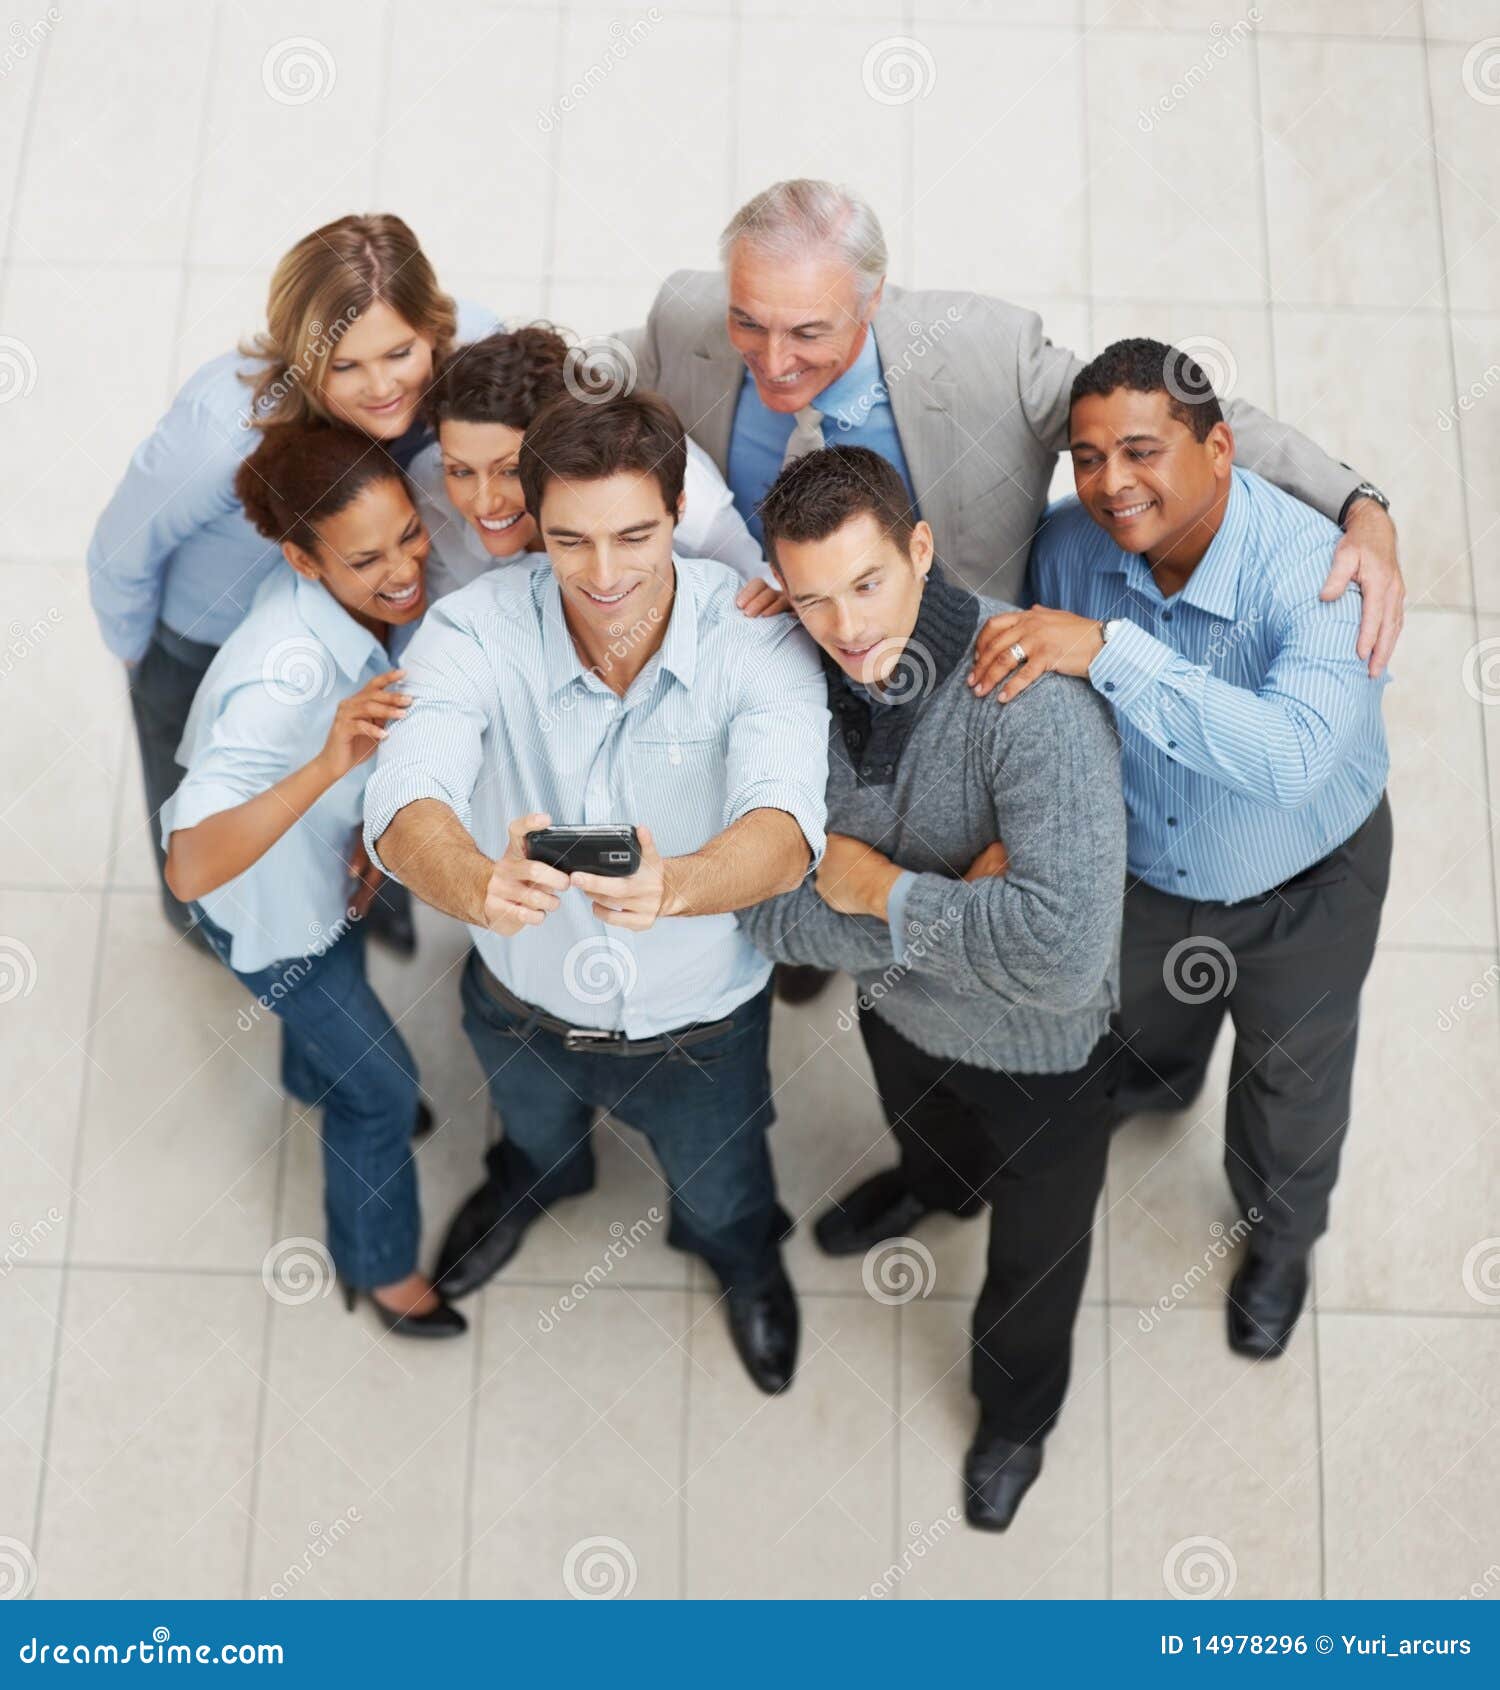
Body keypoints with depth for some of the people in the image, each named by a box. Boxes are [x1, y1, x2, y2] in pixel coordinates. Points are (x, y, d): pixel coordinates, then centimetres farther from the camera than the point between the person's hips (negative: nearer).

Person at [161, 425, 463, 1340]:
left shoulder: (389, 598, -23)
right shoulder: (285, 678, -45)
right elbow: (190, 870, -52)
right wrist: (330, 764, -61)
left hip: (333, 854, 6)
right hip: (267, 900, -6)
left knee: (339, 985, 35)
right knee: (382, 1087, 11)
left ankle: (318, 1077, 70)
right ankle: (378, 1265, 39)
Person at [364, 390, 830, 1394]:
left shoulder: (757, 637, -31)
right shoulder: (478, 632, -29)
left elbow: (785, 827, -46)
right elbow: (407, 804, -43)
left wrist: (672, 887, -69)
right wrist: (479, 885, -67)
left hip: (700, 1023, -1)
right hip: (522, 1001, 1)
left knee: (719, 1193, 30)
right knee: (533, 1129, 37)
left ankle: (747, 1259, 68)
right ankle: (533, 1186, 75)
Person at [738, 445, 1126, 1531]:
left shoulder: (1035, 699, -41)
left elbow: (1061, 956, -50)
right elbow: (768, 912, -21)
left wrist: (879, 887, -37)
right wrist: (953, 907, -34)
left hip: (1039, 1048, -4)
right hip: (895, 1006, 4)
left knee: (1036, 1248, 24)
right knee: (926, 1132, 38)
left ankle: (1017, 1416, 57)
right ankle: (934, 1189, 76)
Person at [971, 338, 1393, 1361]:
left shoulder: (1316, 569, -38)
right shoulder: (1073, 542, -23)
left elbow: (1294, 756, -54)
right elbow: (1046, 707, -3)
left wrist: (1111, 649, -56)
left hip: (1301, 891, -4)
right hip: (1141, 864, 4)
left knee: (1292, 1085, 20)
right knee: (1135, 1024, 32)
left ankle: (1282, 1239, 53)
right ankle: (1152, 1087, 70)